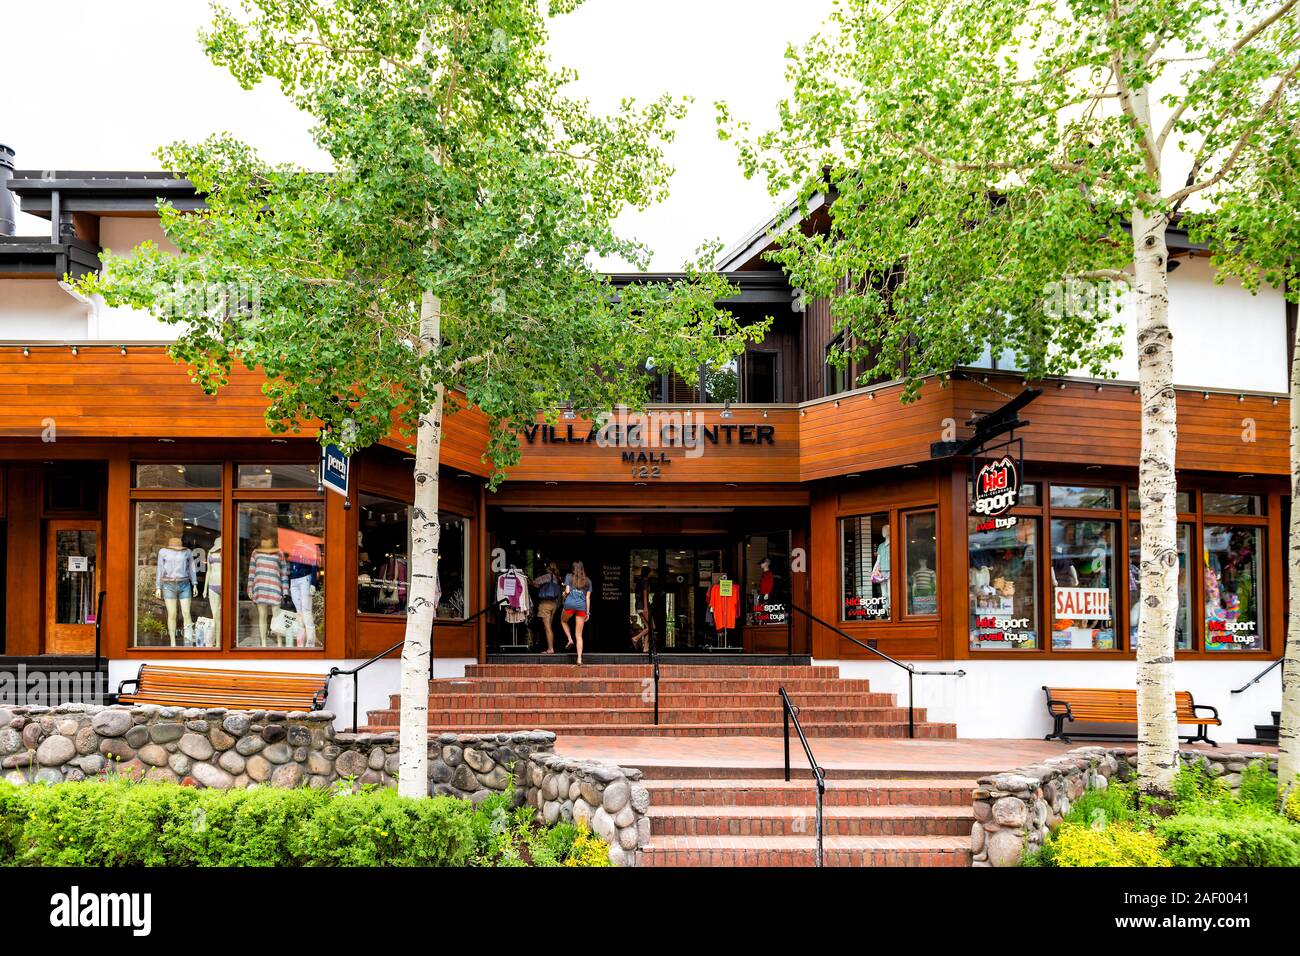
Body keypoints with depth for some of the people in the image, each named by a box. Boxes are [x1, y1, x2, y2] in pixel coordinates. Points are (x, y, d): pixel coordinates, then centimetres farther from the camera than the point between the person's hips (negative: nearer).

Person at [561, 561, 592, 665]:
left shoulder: (569, 576, 7)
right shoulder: (587, 581, 14)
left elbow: (567, 591, -1)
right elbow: (587, 597, 11)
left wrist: (564, 594, 23)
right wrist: (588, 612, 13)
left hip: (570, 604, -2)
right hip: (582, 606, 2)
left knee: (563, 621, 32)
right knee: (579, 635, 5)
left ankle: (570, 639, 10)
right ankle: (579, 659, -5)